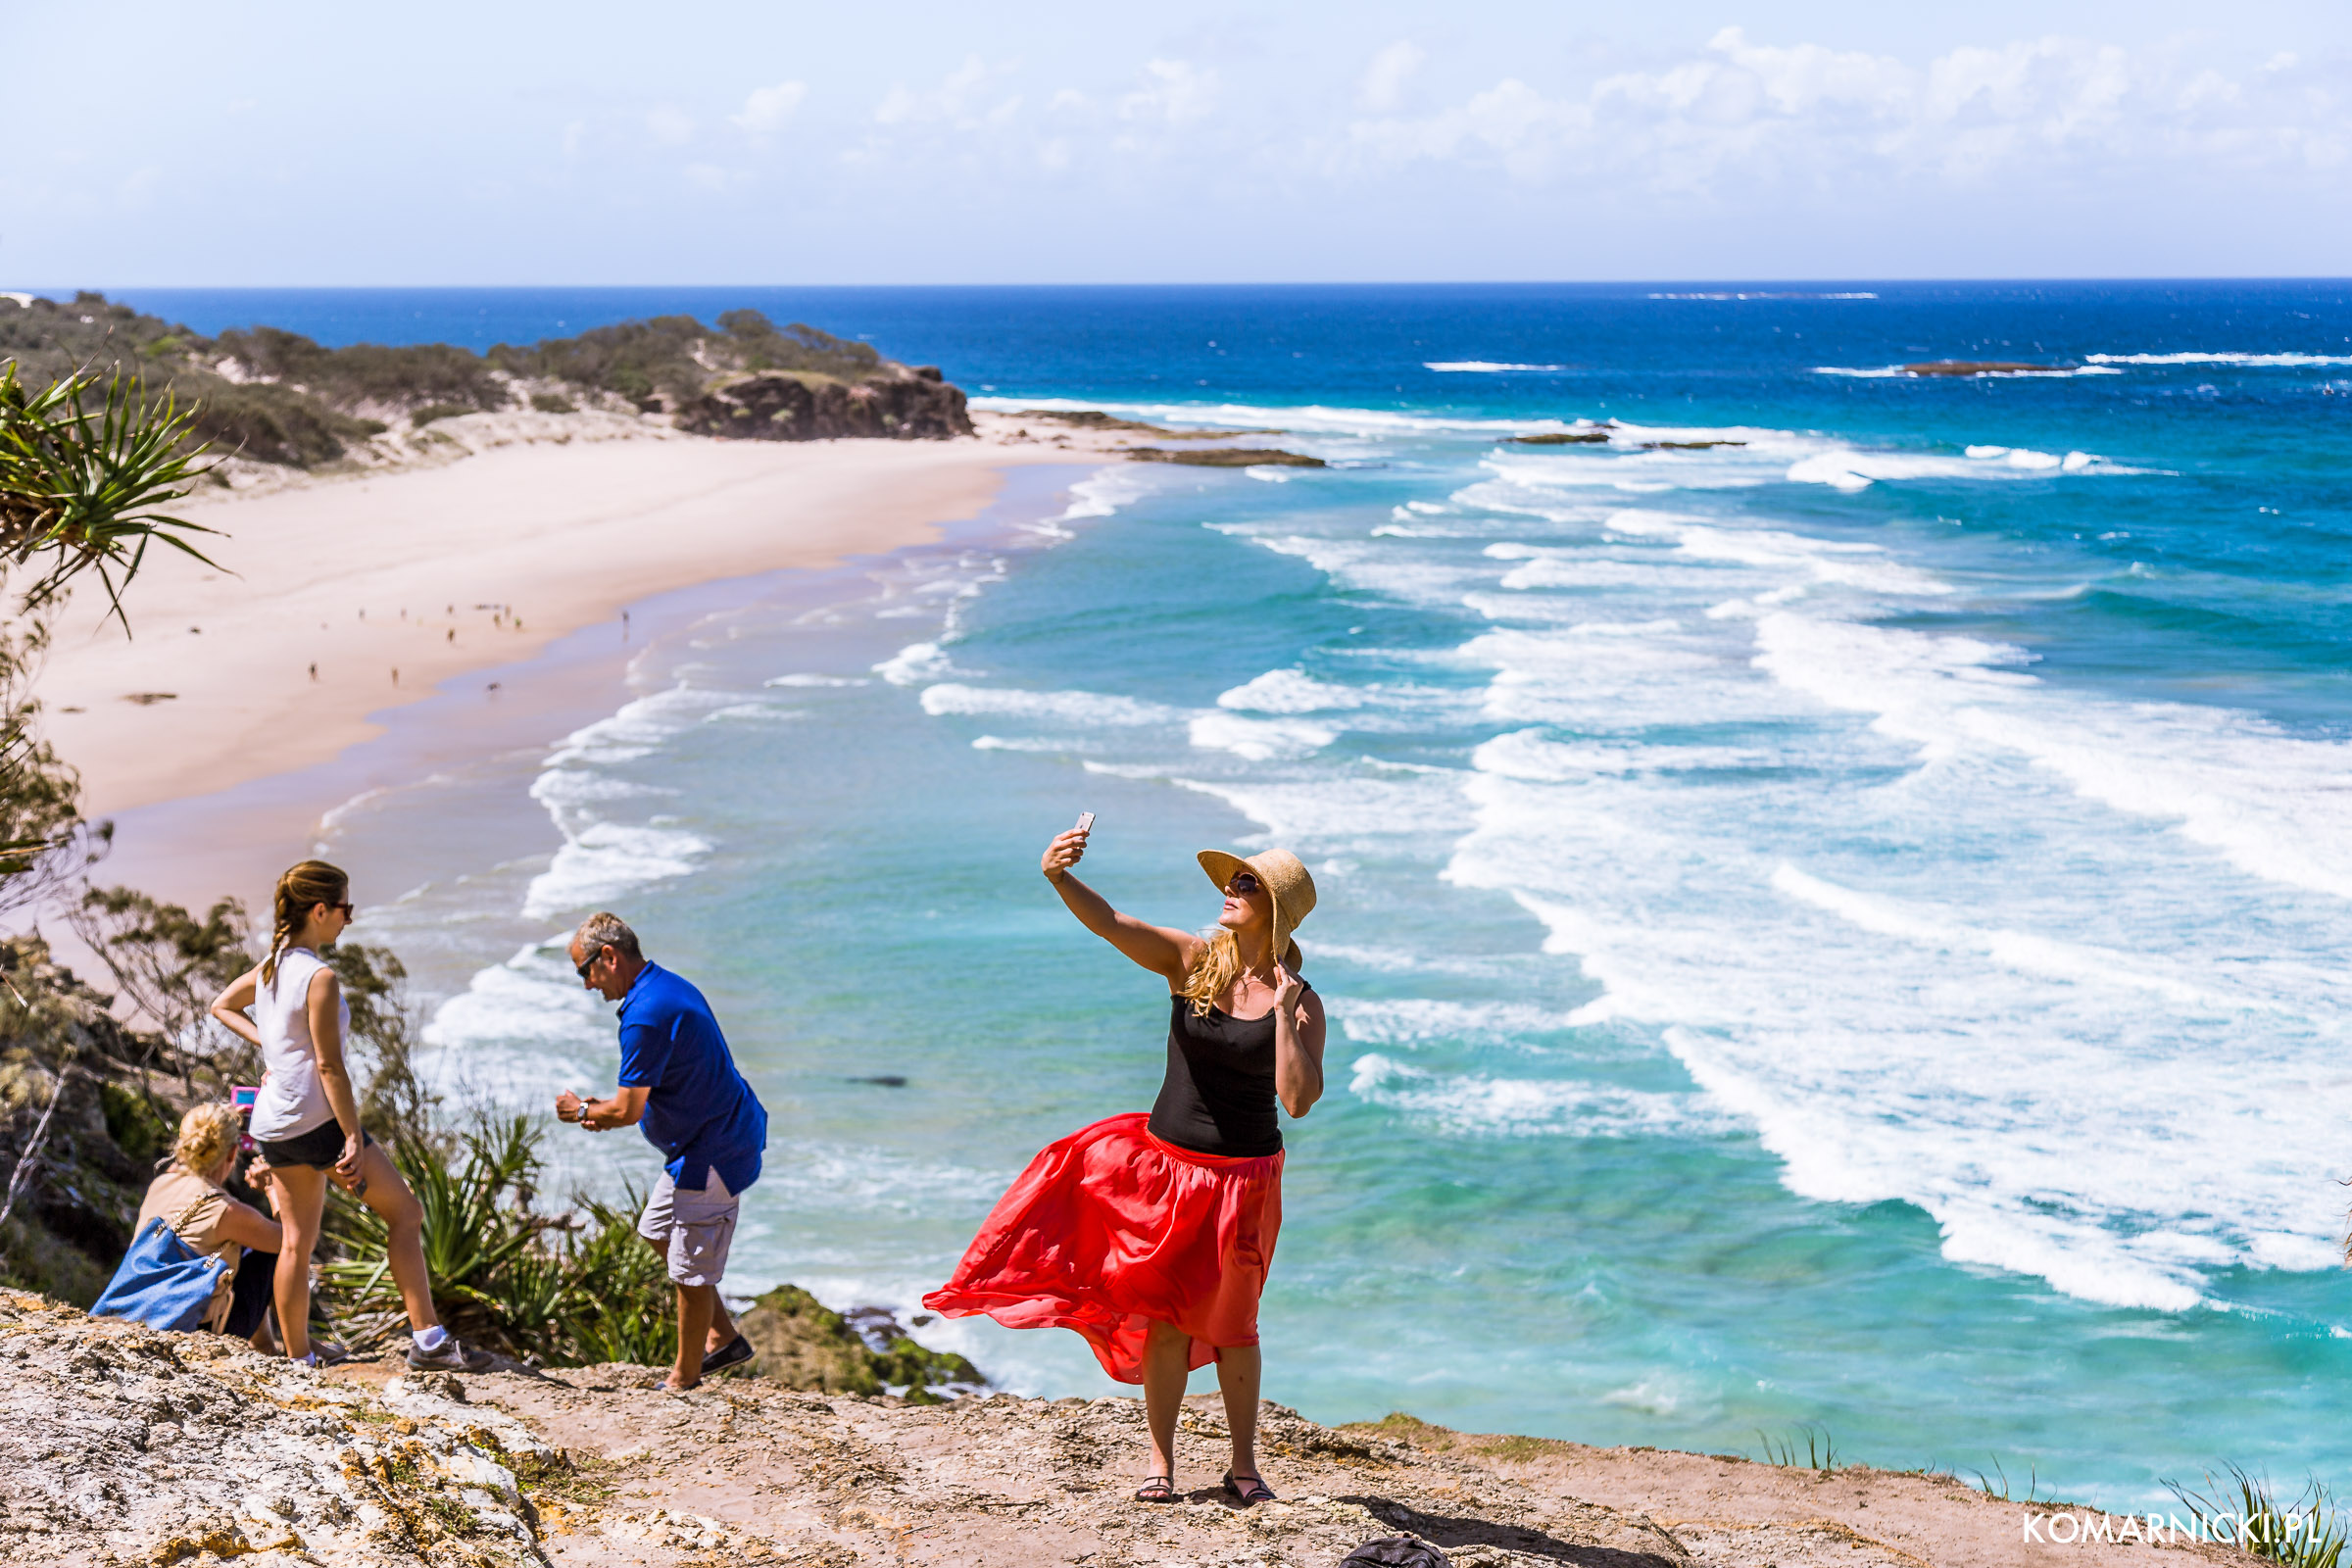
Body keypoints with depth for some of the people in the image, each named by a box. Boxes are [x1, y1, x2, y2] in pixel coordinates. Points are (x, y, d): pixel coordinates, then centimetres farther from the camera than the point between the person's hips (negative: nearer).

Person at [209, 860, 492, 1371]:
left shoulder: (270, 966, 9)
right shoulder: (319, 977, -17)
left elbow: (222, 1007, 27)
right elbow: (328, 1065, -19)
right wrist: (353, 1140, -18)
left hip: (273, 1126, 8)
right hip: (315, 1119, -8)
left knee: (297, 1241, 13)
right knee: (405, 1211, 2)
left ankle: (298, 1360, 16)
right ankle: (427, 1339, 0)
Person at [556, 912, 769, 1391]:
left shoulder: (646, 1015, -25)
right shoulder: (670, 987, 9)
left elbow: (627, 1110, -23)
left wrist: (582, 1111, -3)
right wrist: (604, 1112, 11)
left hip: (711, 1155, -11)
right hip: (710, 1138, 11)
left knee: (691, 1272, 2)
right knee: (657, 1228, 25)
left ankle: (684, 1379, 17)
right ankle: (723, 1338, 32)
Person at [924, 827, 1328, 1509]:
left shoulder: (1300, 1004, -9)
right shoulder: (1190, 960, -4)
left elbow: (1299, 1100, -19)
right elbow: (1108, 923, -17)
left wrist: (1283, 1013, -22)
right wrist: (1059, 877, -35)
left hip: (1242, 1177, -2)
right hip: (1164, 1161, 2)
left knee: (1229, 1323, 8)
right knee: (1162, 1318, 4)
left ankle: (1243, 1466, 23)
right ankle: (1161, 1463, 15)